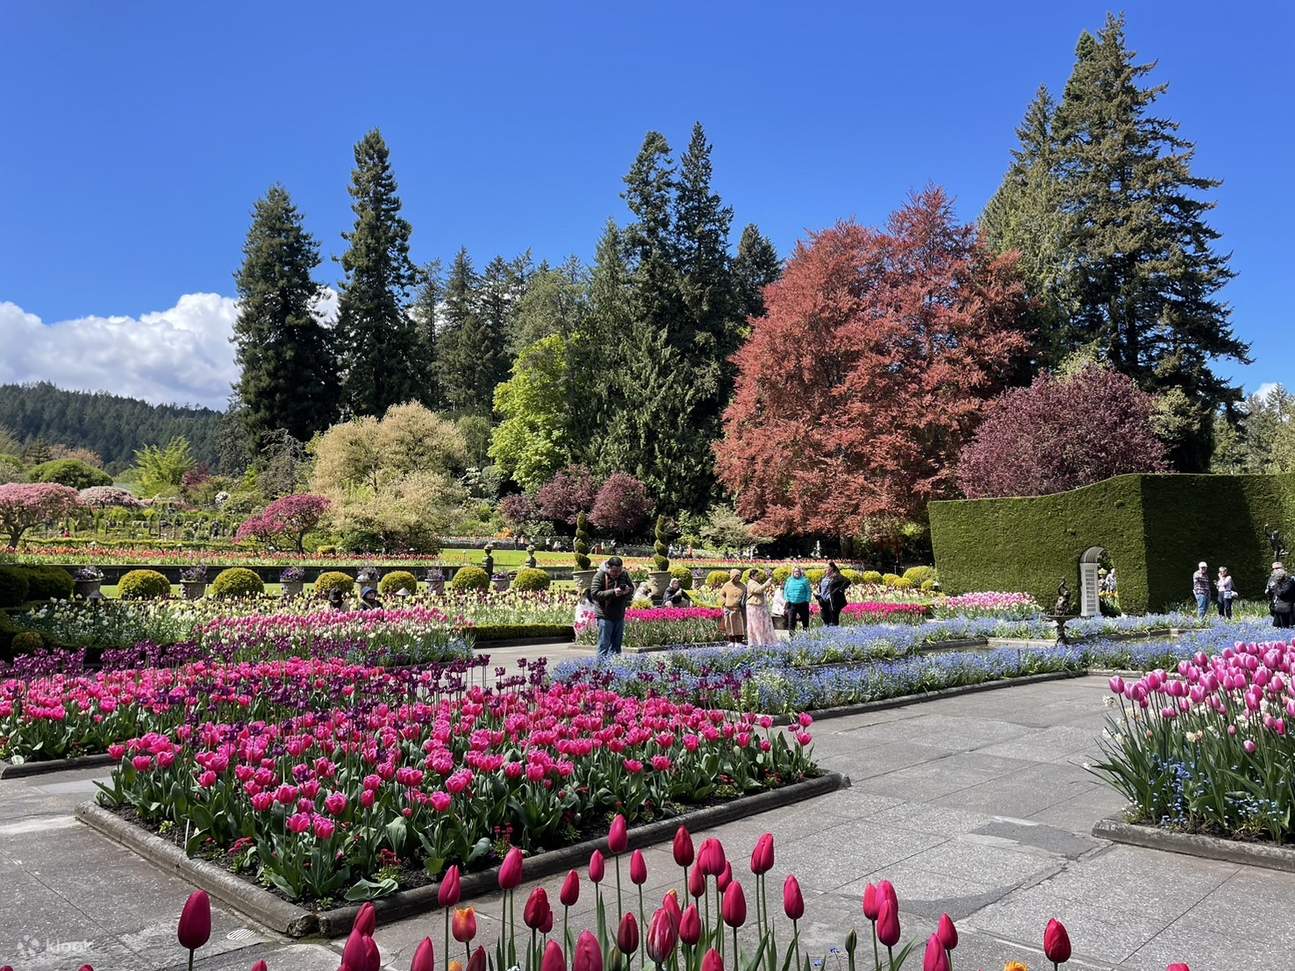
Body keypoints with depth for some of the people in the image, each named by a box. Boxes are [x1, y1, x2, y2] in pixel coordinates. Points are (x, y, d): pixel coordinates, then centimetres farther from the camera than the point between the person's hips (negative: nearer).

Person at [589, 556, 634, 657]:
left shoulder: (623, 575, 5)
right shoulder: (600, 576, -12)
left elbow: (632, 588, 16)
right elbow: (594, 594, -19)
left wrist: (628, 590, -10)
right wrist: (613, 592, -27)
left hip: (620, 615, 6)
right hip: (605, 616, -6)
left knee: (616, 644, 13)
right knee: (604, 645, -5)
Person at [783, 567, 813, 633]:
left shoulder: (804, 580, 0)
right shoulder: (789, 580, 7)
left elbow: (809, 591, 0)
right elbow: (785, 590, 10)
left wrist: (807, 600, -8)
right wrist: (787, 599, -1)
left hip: (802, 603, -1)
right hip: (792, 603, 1)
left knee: (805, 618, 9)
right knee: (791, 618, -5)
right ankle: (791, 630, -2)